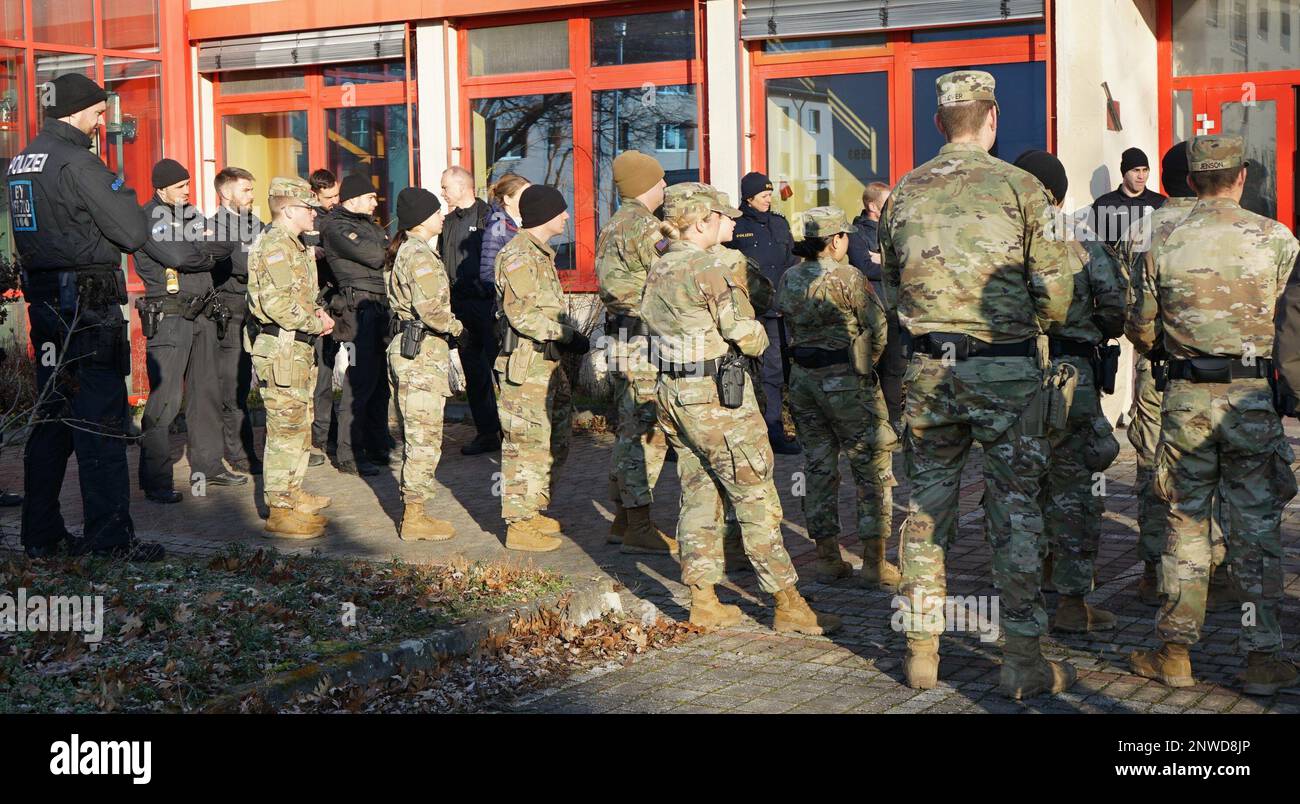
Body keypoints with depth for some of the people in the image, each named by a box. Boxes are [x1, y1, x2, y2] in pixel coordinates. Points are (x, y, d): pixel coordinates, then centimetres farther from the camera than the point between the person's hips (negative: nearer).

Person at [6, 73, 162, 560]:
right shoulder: (76, 162, -14)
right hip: (87, 301, -9)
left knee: (52, 417, 14)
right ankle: (110, 538, -2)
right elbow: (133, 233, -16)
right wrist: (124, 198, 2)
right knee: (101, 421, -5)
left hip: (43, 297, 9)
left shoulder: (22, 161, 14)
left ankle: (41, 534, 18)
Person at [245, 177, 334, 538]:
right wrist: (316, 323, -13)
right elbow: (279, 304, -24)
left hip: (298, 349, 11)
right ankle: (280, 511, -4)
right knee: (285, 427, -8)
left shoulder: (291, 245, 18)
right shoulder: (275, 246, -16)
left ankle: (292, 492, 31)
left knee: (299, 424, 19)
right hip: (281, 349, -11)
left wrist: (315, 312, 9)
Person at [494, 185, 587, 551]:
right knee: (527, 443, -5)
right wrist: (568, 336, -19)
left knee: (555, 439, 16)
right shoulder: (518, 255, -14)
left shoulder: (540, 253, 18)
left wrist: (571, 336, 12)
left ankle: (533, 511, 28)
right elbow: (522, 315, -21)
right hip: (526, 365, -10)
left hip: (548, 363, 10)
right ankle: (519, 526, 2)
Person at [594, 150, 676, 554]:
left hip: (619, 337, 10)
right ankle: (639, 528, -4)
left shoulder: (613, 226, 17)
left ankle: (623, 520, 22)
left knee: (629, 430, 16)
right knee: (646, 434, -6)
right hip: (643, 343, -10)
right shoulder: (644, 226, -14)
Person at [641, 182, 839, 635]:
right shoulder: (707, 269, -16)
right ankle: (789, 606, 3)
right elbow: (743, 334, -13)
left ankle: (703, 602, 16)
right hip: (716, 395, -8)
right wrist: (759, 337, 8)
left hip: (671, 393, 8)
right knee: (756, 499, -2)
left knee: (698, 496, 13)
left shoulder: (658, 270, 9)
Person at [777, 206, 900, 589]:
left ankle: (827, 557, 17)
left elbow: (786, 326, 9)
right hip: (845, 380, -6)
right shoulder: (847, 278, -13)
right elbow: (878, 328, -10)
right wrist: (867, 364, 5)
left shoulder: (788, 280, 5)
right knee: (873, 467, 2)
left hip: (802, 378, 6)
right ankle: (874, 562, 1)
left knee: (818, 466, 13)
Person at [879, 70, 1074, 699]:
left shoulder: (903, 194, 4)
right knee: (1014, 512, 6)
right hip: (1008, 372, -3)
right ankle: (1022, 660, 11)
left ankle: (922, 651, 19)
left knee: (925, 507, 13)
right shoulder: (1020, 188, -7)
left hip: (927, 370, 3)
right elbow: (1055, 297, -7)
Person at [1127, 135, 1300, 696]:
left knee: (1186, 523, 11)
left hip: (1187, 397, 1)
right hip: (1253, 397, -1)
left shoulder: (1163, 246, -1)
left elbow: (1141, 331, 4)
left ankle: (1175, 653, 14)